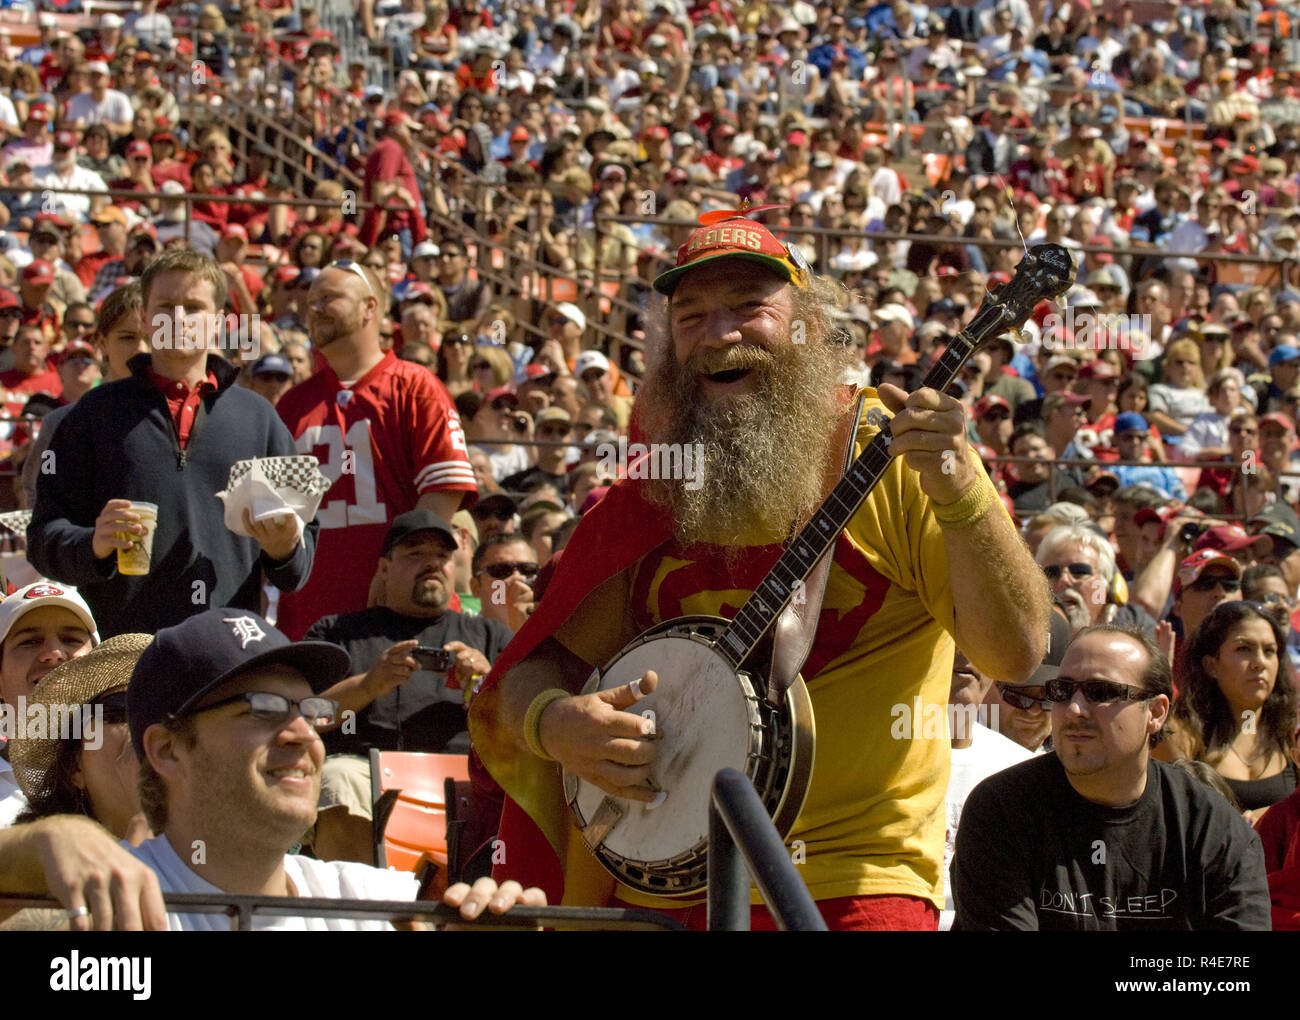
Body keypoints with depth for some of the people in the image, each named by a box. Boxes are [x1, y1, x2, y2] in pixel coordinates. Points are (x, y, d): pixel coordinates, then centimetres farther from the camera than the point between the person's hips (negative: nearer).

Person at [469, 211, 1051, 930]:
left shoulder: (897, 462, 1)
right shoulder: (645, 501, 12)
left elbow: (1016, 654, -8)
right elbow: (534, 669, 14)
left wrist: (958, 492, -21)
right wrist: (553, 723, -8)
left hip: (845, 890, -5)